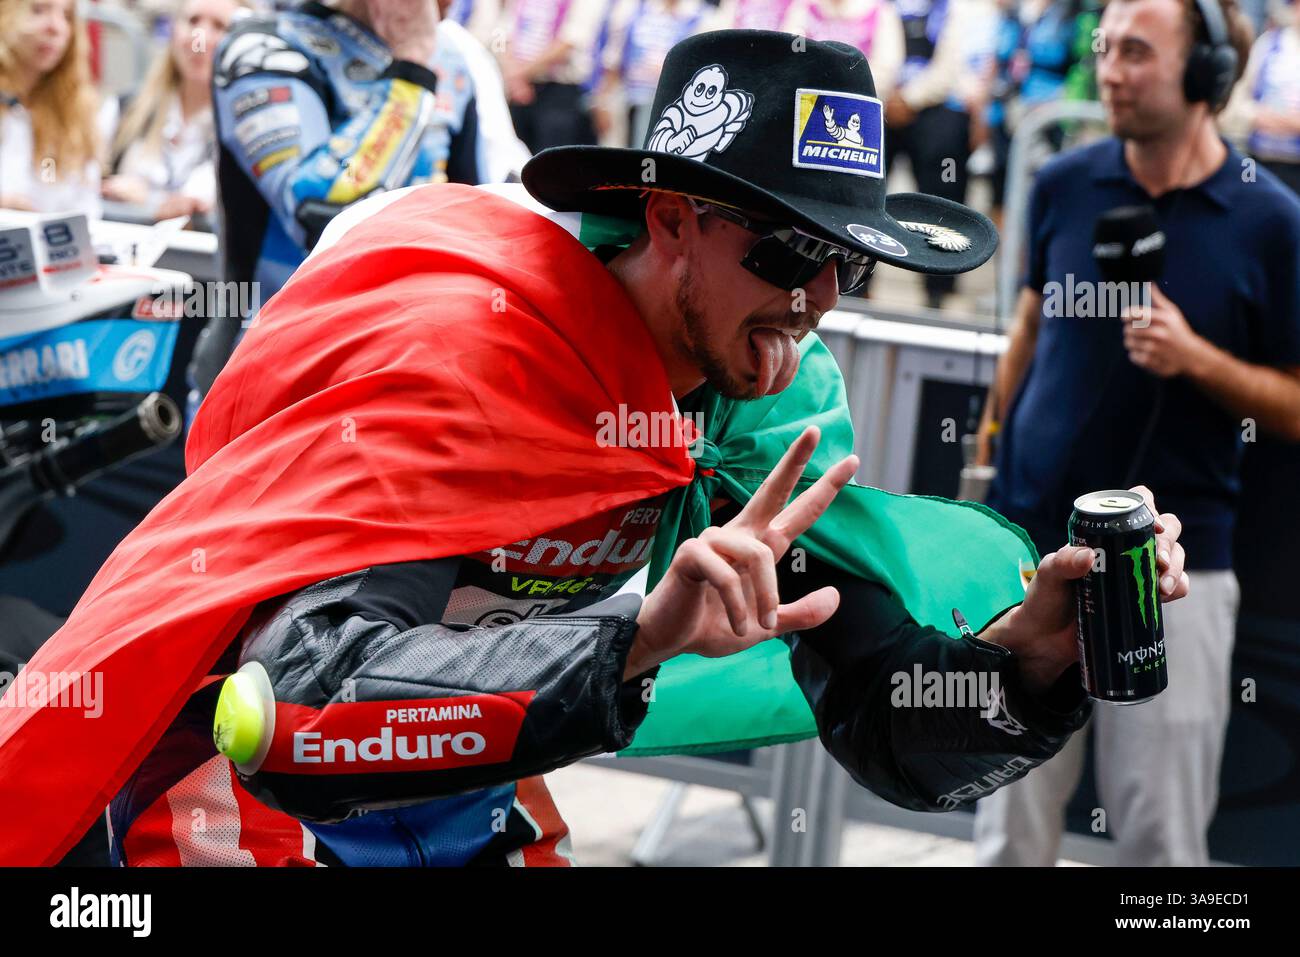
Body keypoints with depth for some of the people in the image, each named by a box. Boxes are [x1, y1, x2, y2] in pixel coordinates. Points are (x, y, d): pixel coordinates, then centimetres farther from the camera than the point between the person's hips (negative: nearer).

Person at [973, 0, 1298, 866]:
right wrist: (993, 432, 16)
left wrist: (1197, 360, -18)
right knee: (1012, 828, 8)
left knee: (1162, 836, 2)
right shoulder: (1065, 185, 3)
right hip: (1031, 543, 3)